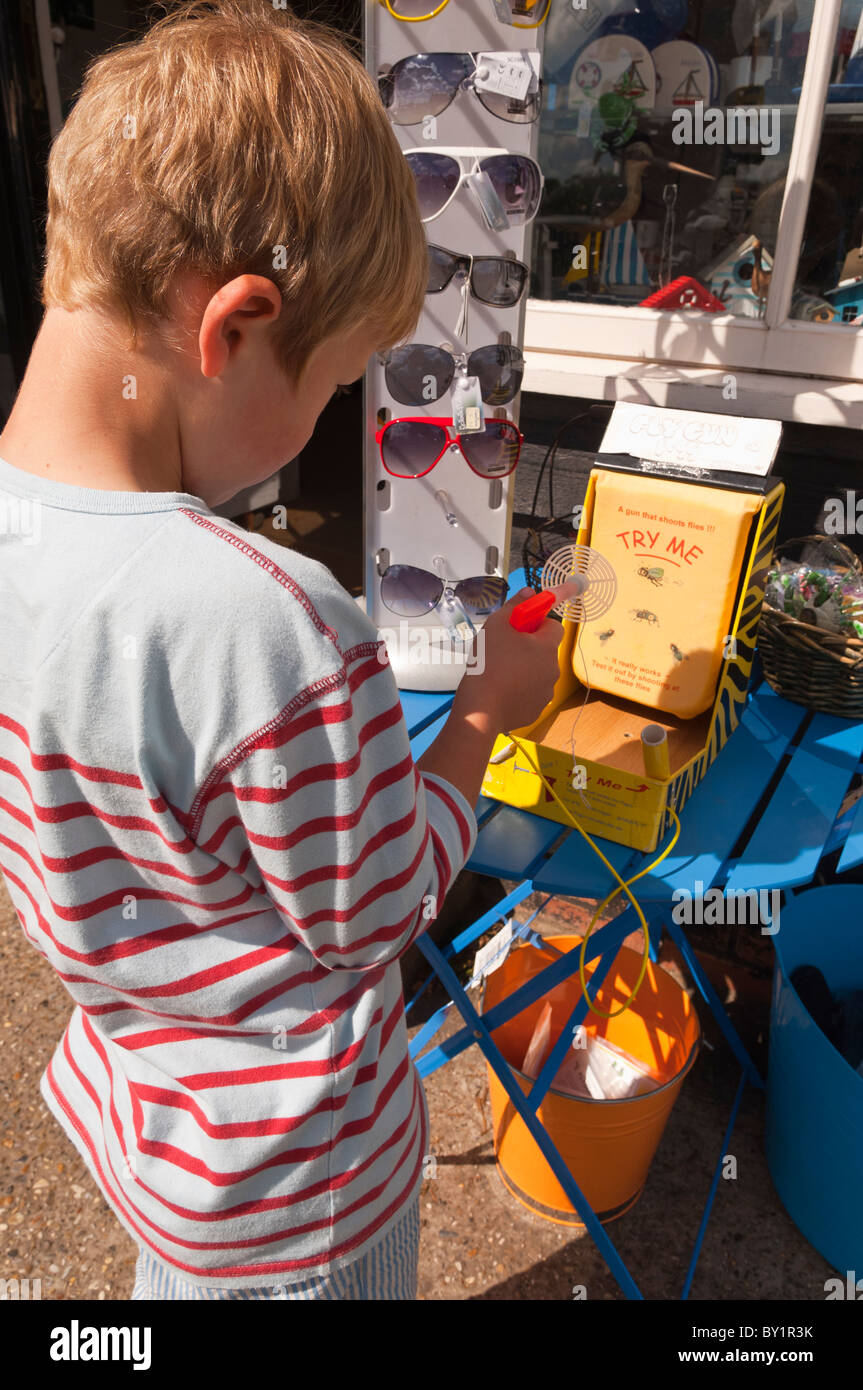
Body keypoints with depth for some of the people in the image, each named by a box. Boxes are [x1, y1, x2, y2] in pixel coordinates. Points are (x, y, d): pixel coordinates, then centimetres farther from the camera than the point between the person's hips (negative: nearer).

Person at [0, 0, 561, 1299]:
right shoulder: (273, 625, -41)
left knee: (174, 1283, 35)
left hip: (127, 1094, 6)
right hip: (295, 1188, -5)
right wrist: (487, 709, -12)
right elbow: (375, 911, -24)